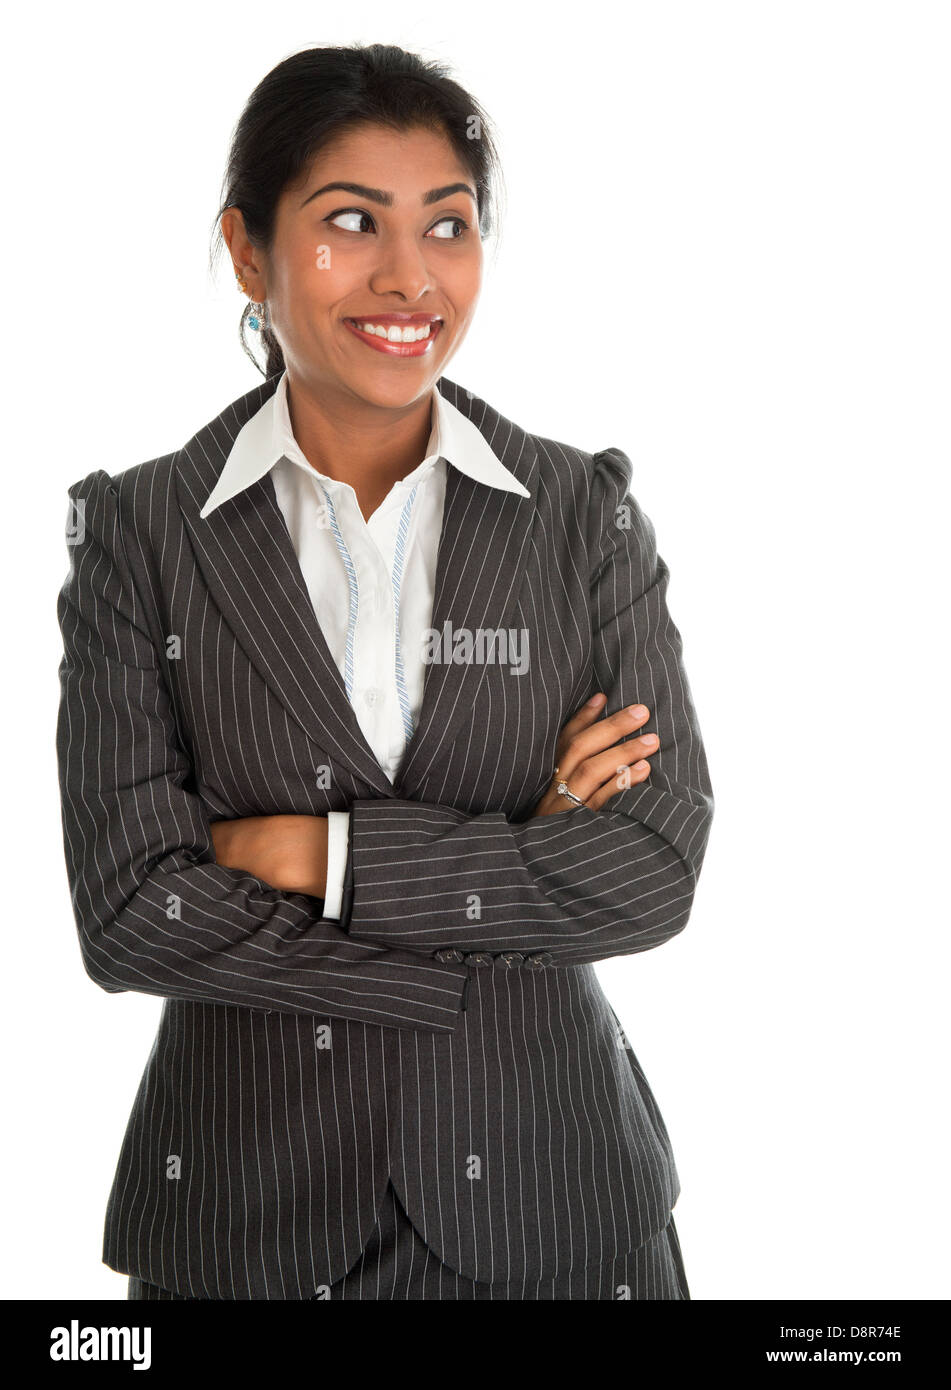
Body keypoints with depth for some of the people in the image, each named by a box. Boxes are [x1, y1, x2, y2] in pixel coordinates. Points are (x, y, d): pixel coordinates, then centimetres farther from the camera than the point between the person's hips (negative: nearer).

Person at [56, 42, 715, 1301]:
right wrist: (502, 904, -15)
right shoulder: (139, 531, -6)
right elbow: (128, 912, -13)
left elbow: (658, 867, -11)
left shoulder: (586, 512, -3)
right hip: (248, 1201, -1)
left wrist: (319, 854, -16)